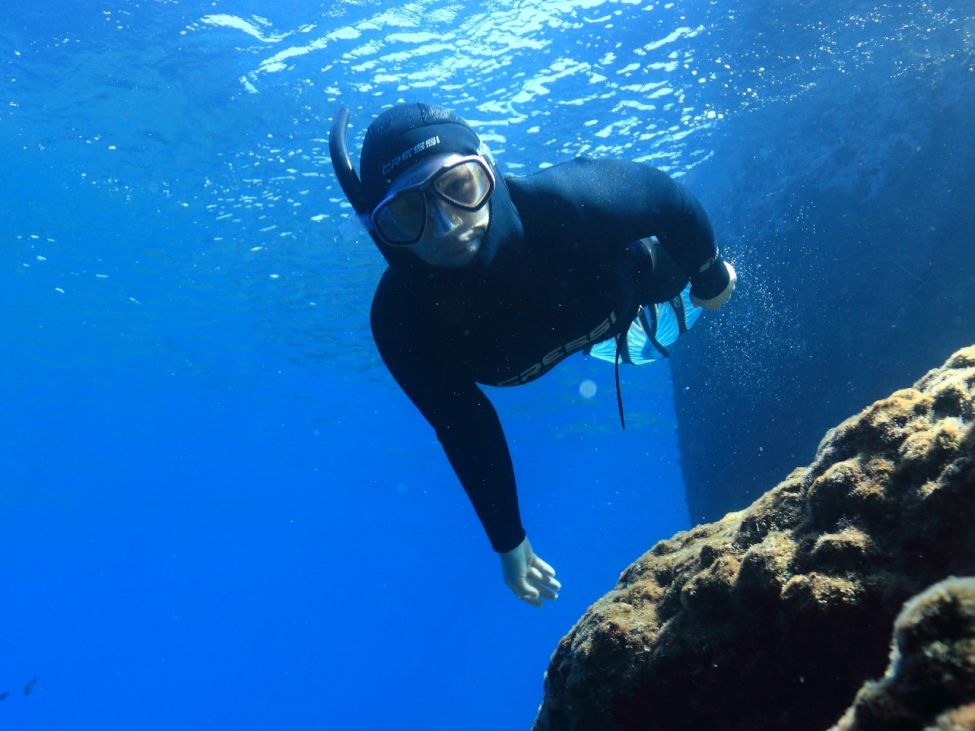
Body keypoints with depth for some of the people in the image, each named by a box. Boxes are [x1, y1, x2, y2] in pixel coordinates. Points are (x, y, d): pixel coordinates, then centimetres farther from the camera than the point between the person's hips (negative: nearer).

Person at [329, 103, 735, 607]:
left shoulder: (562, 201, -50)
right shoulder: (403, 319, -42)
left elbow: (665, 193, -29)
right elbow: (464, 433, -27)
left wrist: (711, 275, -11)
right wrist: (508, 540, -14)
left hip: (631, 272, -1)